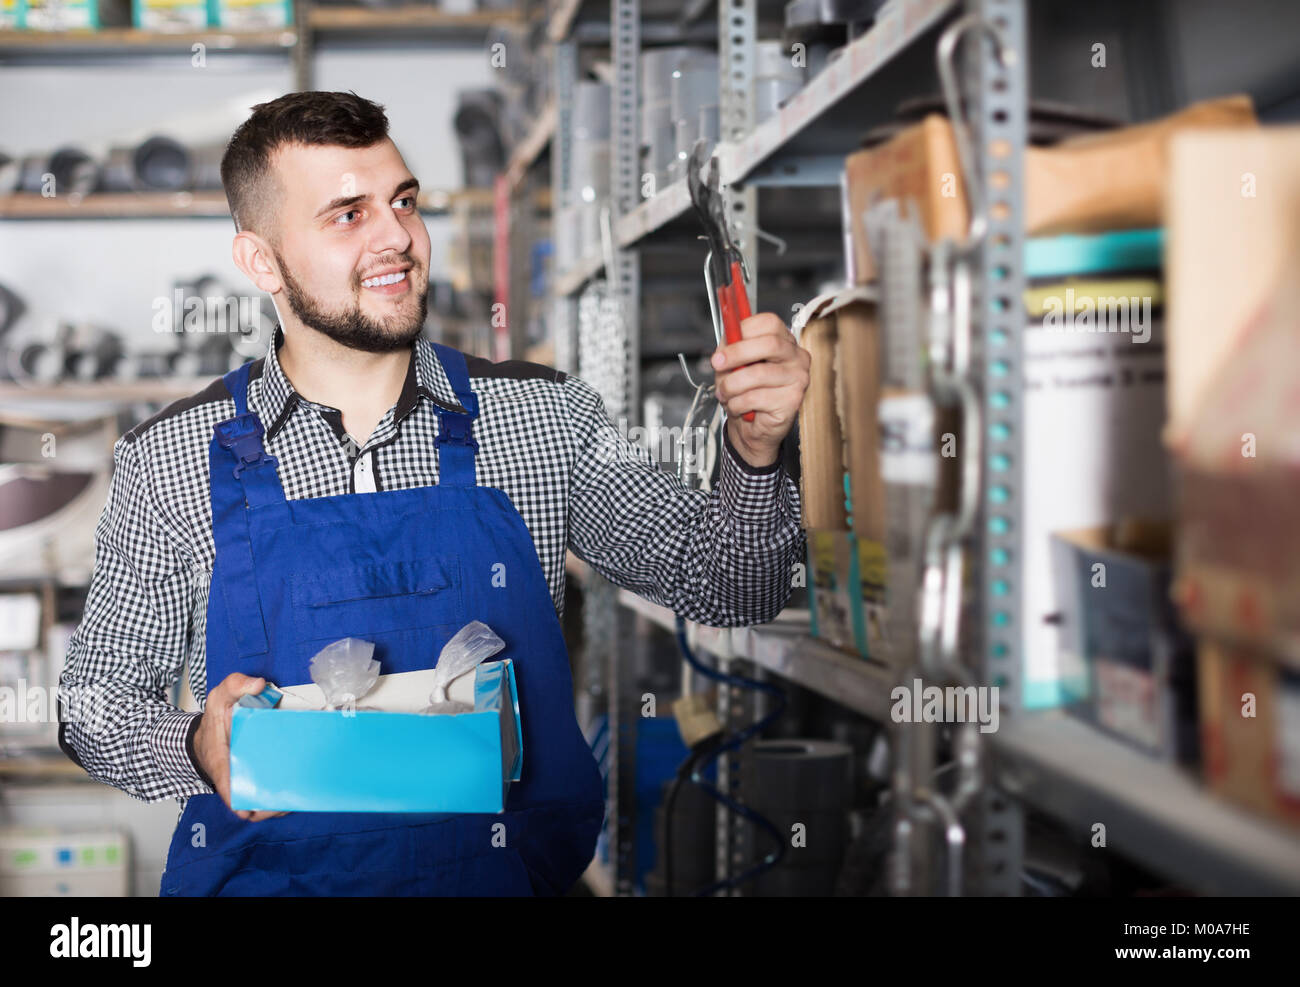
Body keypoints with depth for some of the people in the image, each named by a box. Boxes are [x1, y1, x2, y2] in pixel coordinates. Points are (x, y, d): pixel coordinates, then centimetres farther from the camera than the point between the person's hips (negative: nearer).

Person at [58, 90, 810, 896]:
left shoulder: (544, 417, 6)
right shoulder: (170, 458, 3)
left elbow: (726, 588, 9)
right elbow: (99, 695, 11)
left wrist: (755, 455, -11)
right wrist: (200, 753, -10)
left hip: (508, 869, 1)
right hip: (268, 874, 0)